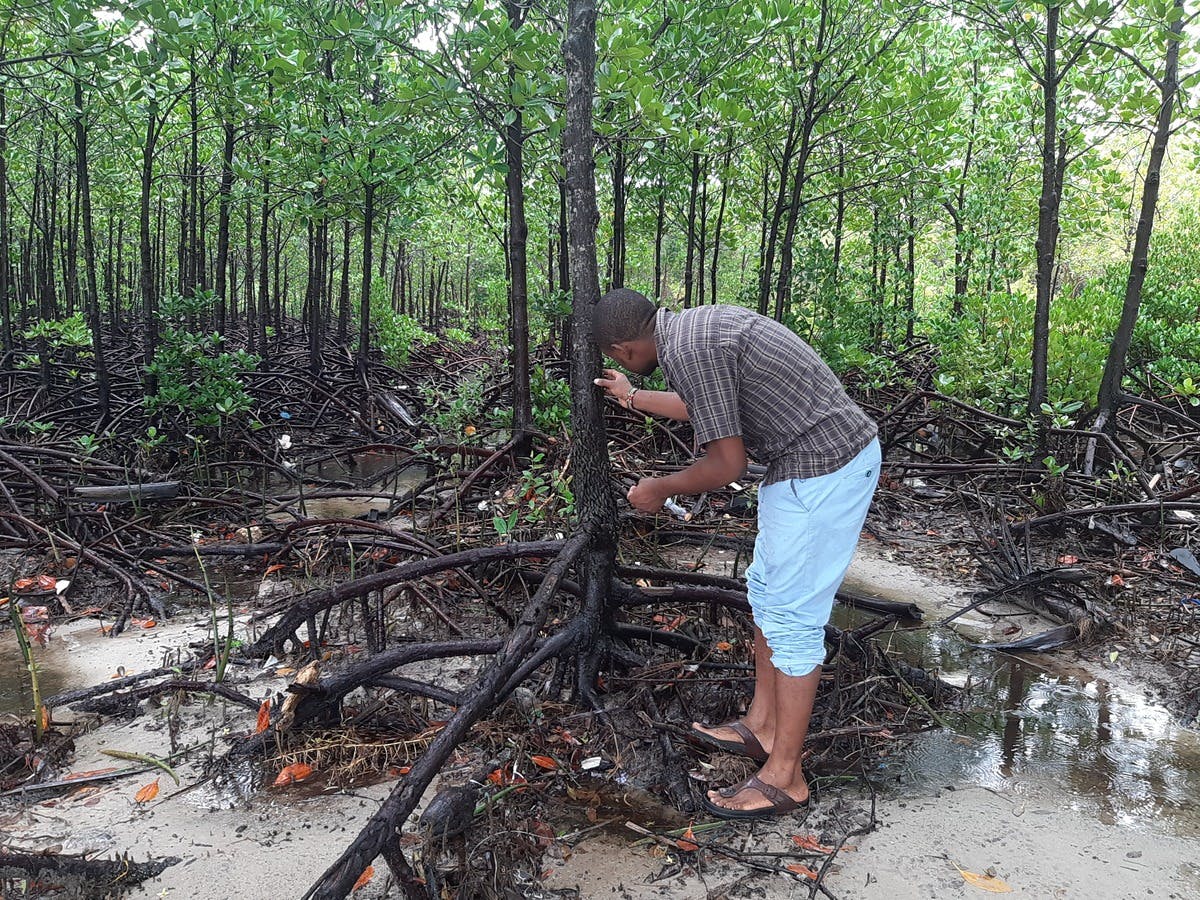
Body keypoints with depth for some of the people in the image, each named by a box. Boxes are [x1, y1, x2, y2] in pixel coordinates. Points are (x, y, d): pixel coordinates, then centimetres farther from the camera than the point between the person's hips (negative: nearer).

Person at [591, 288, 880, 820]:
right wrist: (633, 398, 40)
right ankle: (761, 727, 32)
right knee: (766, 591, 19)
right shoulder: (694, 325, 10)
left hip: (823, 471, -11)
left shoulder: (685, 350, -21)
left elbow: (727, 464, -19)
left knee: (792, 617, -4)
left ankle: (784, 778, 8)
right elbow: (702, 406, 29)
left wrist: (658, 490, -2)